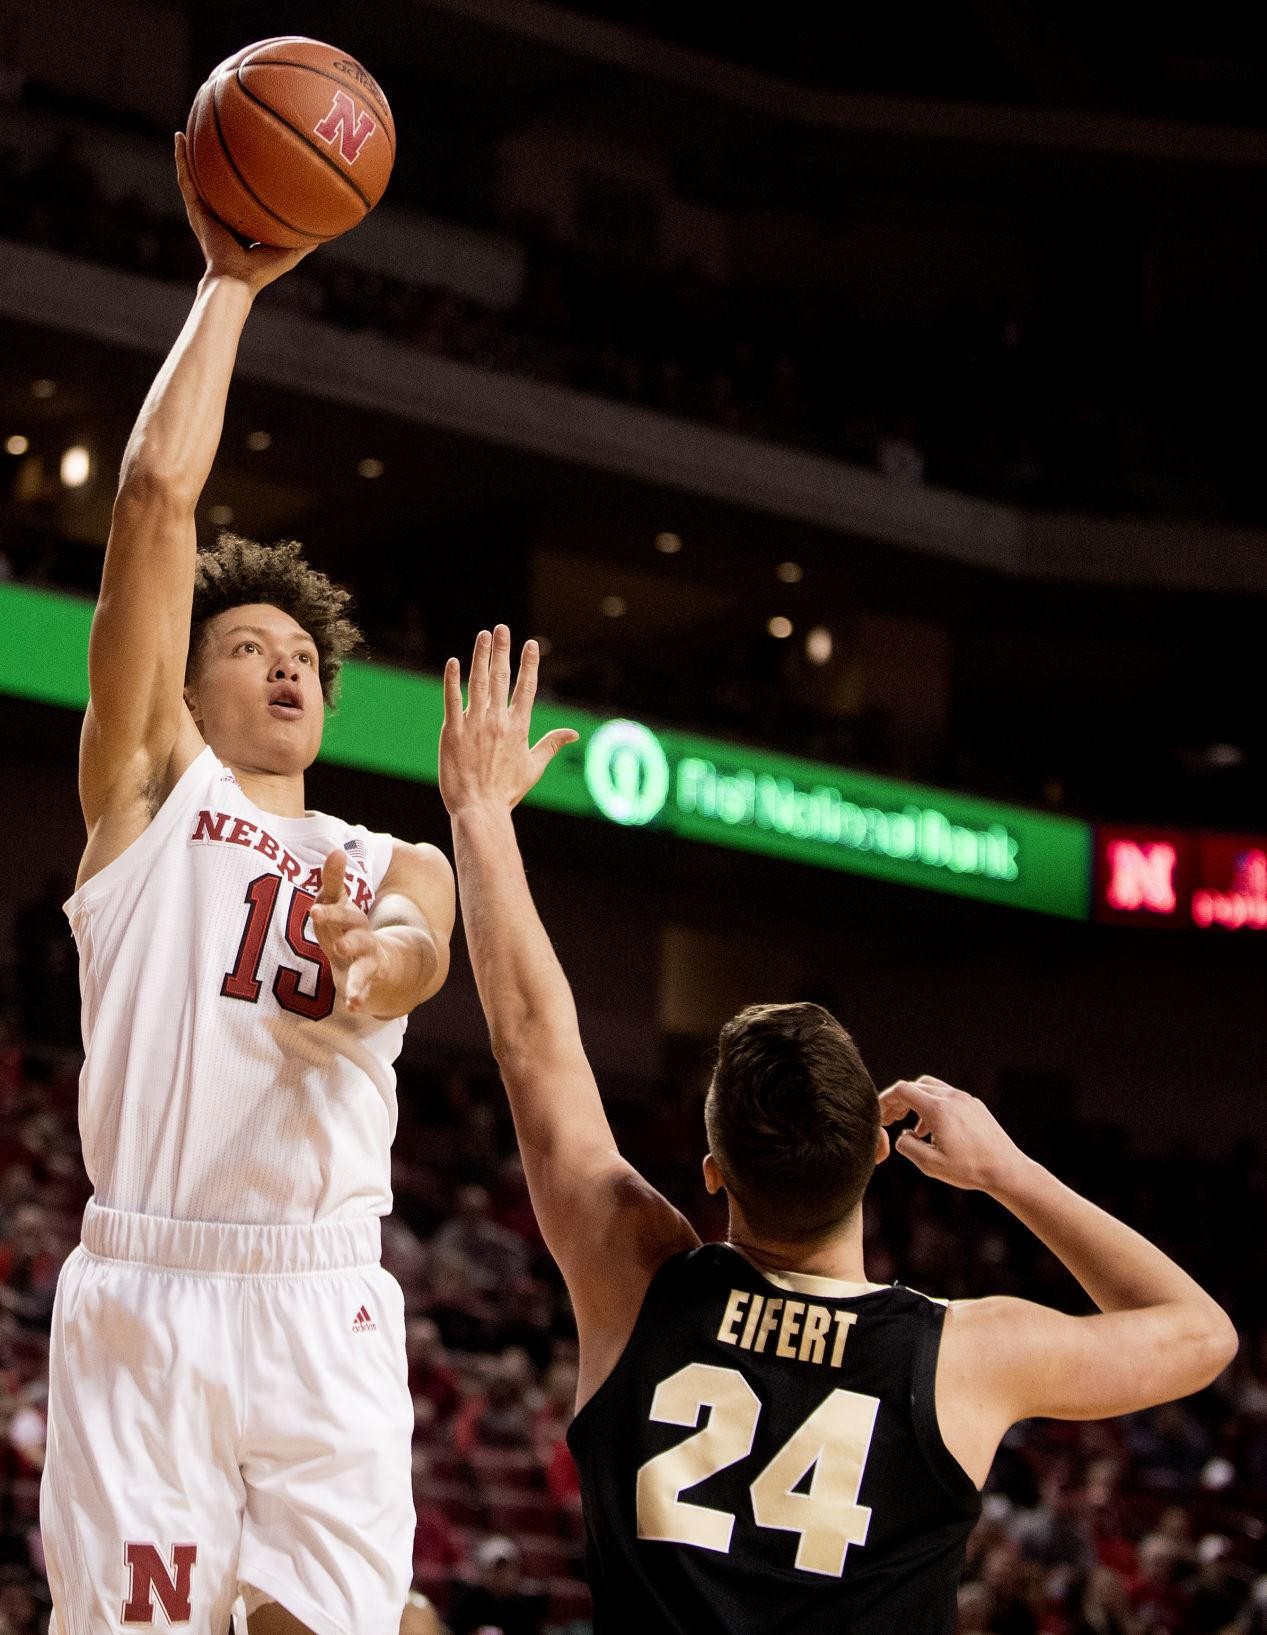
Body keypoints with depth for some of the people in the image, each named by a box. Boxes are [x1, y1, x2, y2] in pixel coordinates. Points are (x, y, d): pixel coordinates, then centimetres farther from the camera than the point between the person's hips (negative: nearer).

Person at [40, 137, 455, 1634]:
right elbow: (158, 490, 5)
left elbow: (416, 954, -6)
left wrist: (368, 964, -29)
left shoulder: (396, 868, 20)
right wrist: (228, 282, 9)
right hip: (143, 1295, -2)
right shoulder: (151, 786, 14)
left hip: (327, 1304, 2)